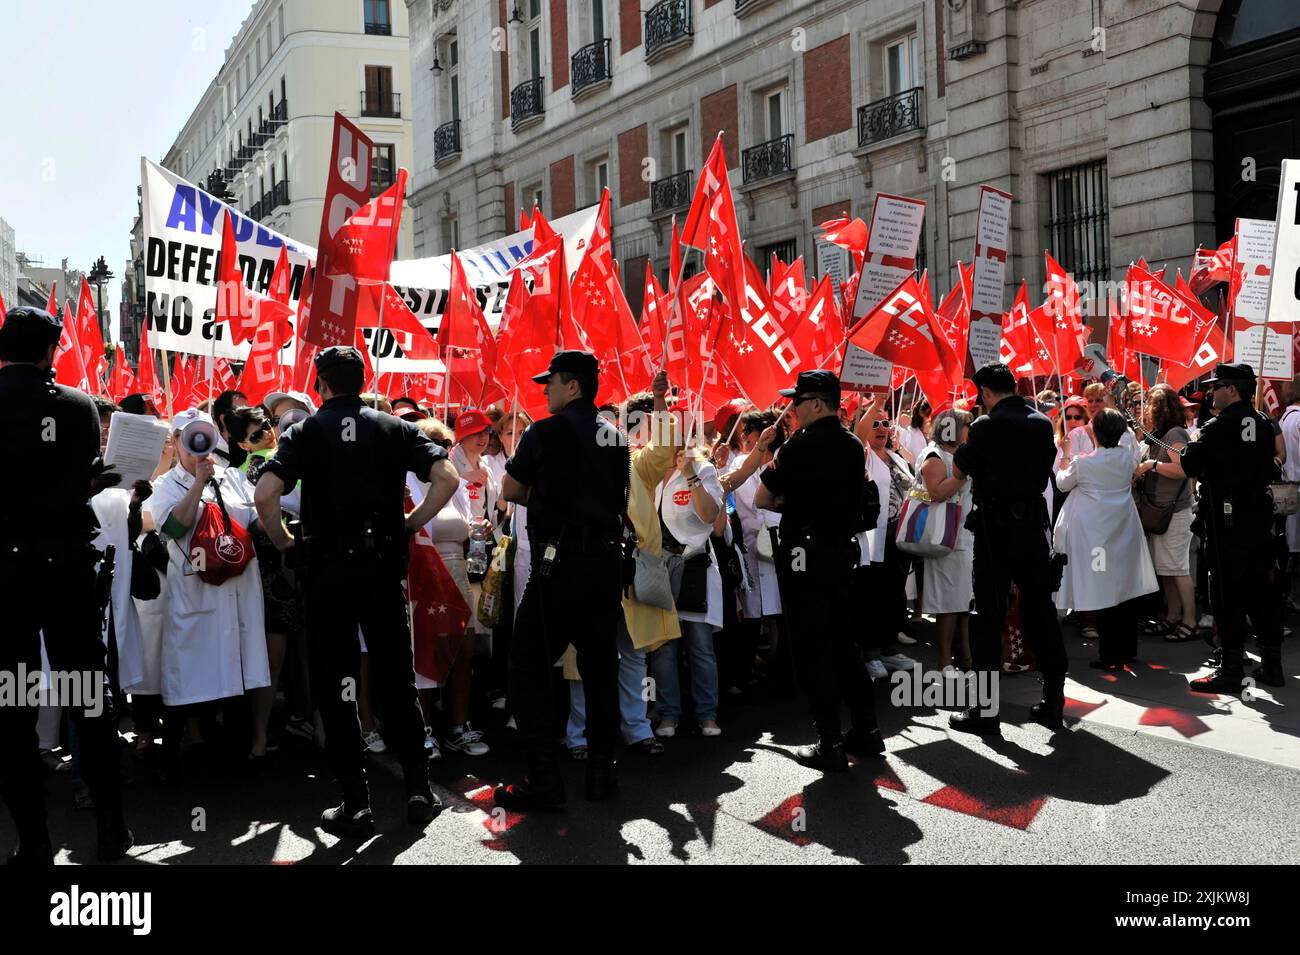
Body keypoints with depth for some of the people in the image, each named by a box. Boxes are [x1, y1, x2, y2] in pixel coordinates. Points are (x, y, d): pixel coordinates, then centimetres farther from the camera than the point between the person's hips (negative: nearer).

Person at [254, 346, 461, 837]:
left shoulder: (305, 432, 0)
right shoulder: (395, 428, 6)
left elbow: (265, 494, -14)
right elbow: (447, 478, -6)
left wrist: (283, 542, 2)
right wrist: (409, 524, 4)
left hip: (328, 569, -2)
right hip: (384, 566, 2)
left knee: (336, 685, 7)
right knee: (397, 680, 12)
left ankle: (356, 805, 10)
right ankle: (418, 791, 16)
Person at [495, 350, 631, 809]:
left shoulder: (547, 431, -7)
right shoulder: (615, 436, 12)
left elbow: (510, 491, 2)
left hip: (561, 564, -7)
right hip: (608, 561, 7)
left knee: (528, 668, 2)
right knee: (600, 667, 14)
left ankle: (544, 781, 1)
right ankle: (601, 772, 22)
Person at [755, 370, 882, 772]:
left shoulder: (800, 445, -14)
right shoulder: (854, 446, 8)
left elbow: (762, 500, -10)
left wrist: (785, 499, 8)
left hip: (805, 557, -7)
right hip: (843, 553, 7)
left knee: (813, 651, 0)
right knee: (843, 644, 17)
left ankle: (830, 746, 5)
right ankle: (866, 730, 23)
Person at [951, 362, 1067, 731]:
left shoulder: (986, 426, -12)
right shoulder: (1043, 423, 6)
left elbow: (959, 470, 0)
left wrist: (964, 447, 17)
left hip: (996, 525, -5)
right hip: (1033, 523, 5)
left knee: (988, 615, 0)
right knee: (1040, 610, 13)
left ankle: (985, 710, 4)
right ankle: (1053, 701, 19)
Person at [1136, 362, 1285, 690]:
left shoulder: (1219, 426, -14)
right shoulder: (1263, 423, 8)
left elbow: (1184, 469, -16)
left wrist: (1153, 465, 1)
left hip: (1227, 521, -7)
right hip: (1260, 518, 7)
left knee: (1227, 595, -2)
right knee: (1260, 589, 14)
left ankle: (1231, 671, 3)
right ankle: (1272, 664, 20)